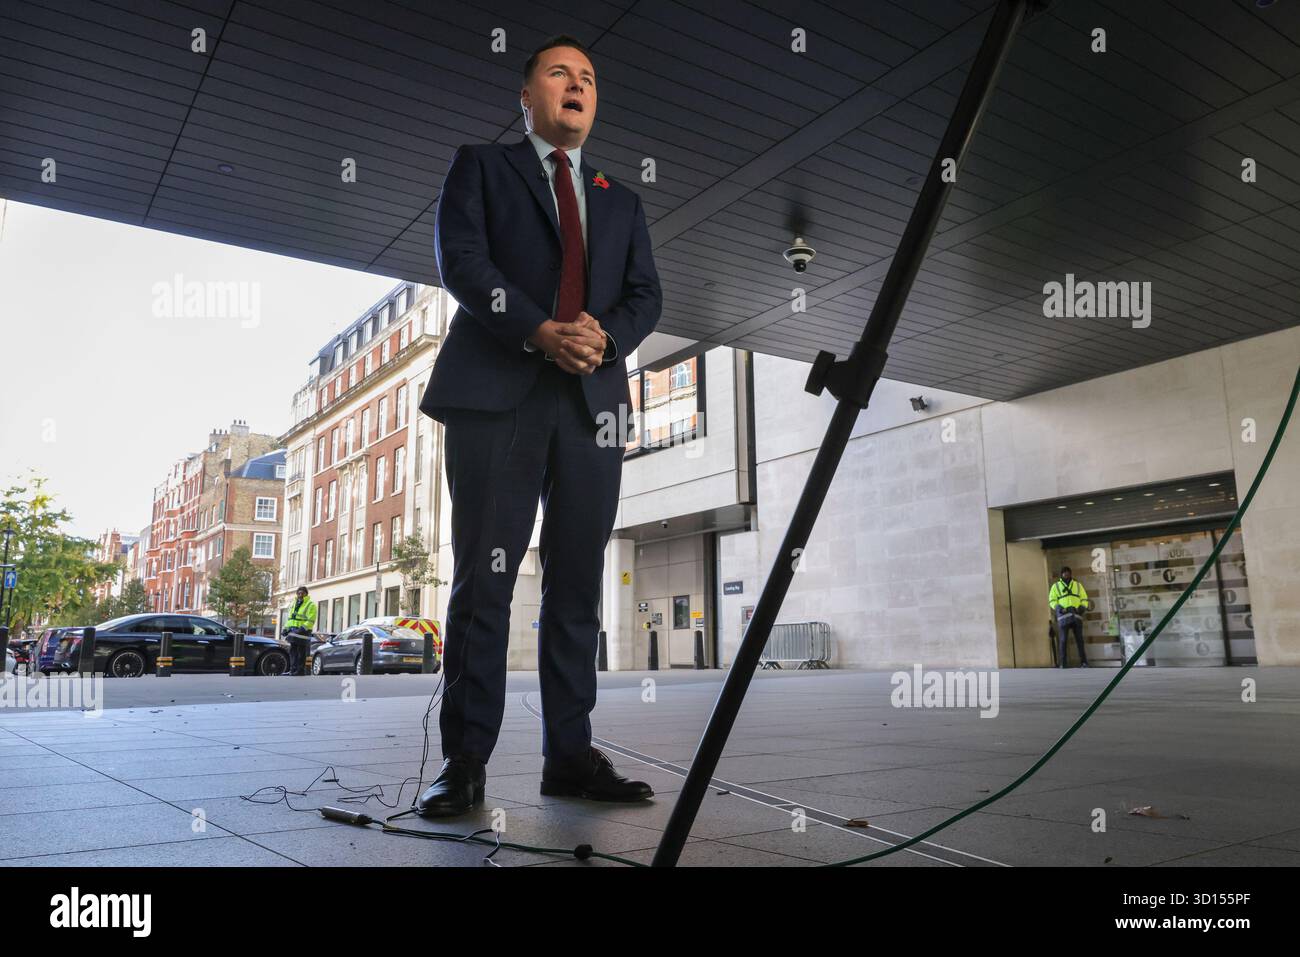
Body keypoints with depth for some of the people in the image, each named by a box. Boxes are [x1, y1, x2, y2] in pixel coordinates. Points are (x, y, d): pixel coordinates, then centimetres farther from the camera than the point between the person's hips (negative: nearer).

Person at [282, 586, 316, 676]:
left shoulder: (311, 605, -5)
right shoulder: (294, 604, 21)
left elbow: (310, 621, -14)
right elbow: (289, 618, 25)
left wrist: (303, 628, -24)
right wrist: (286, 628, 14)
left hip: (303, 632, -8)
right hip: (293, 631, 8)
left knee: (301, 653, -5)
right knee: (292, 651, 9)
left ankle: (299, 670, -2)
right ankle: (293, 669, 14)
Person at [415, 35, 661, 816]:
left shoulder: (621, 200, 25)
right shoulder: (481, 166, 15)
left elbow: (647, 295, 13)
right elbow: (461, 260, -2)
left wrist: (605, 336, -9)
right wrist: (541, 332, -16)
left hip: (594, 401, 4)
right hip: (496, 394, -3)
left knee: (578, 586, 2)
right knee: (483, 581, -4)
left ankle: (570, 753, 10)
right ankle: (466, 760, 2)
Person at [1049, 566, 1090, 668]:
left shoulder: (1078, 585, 19)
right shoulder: (1056, 586, 13)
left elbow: (1084, 599, 15)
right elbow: (1052, 600, 5)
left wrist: (1082, 608, -4)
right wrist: (1059, 608, -12)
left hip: (1076, 615, 2)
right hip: (1063, 615, -2)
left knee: (1079, 639, 1)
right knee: (1063, 640, -5)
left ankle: (1083, 662, 4)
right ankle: (1062, 664, -5)